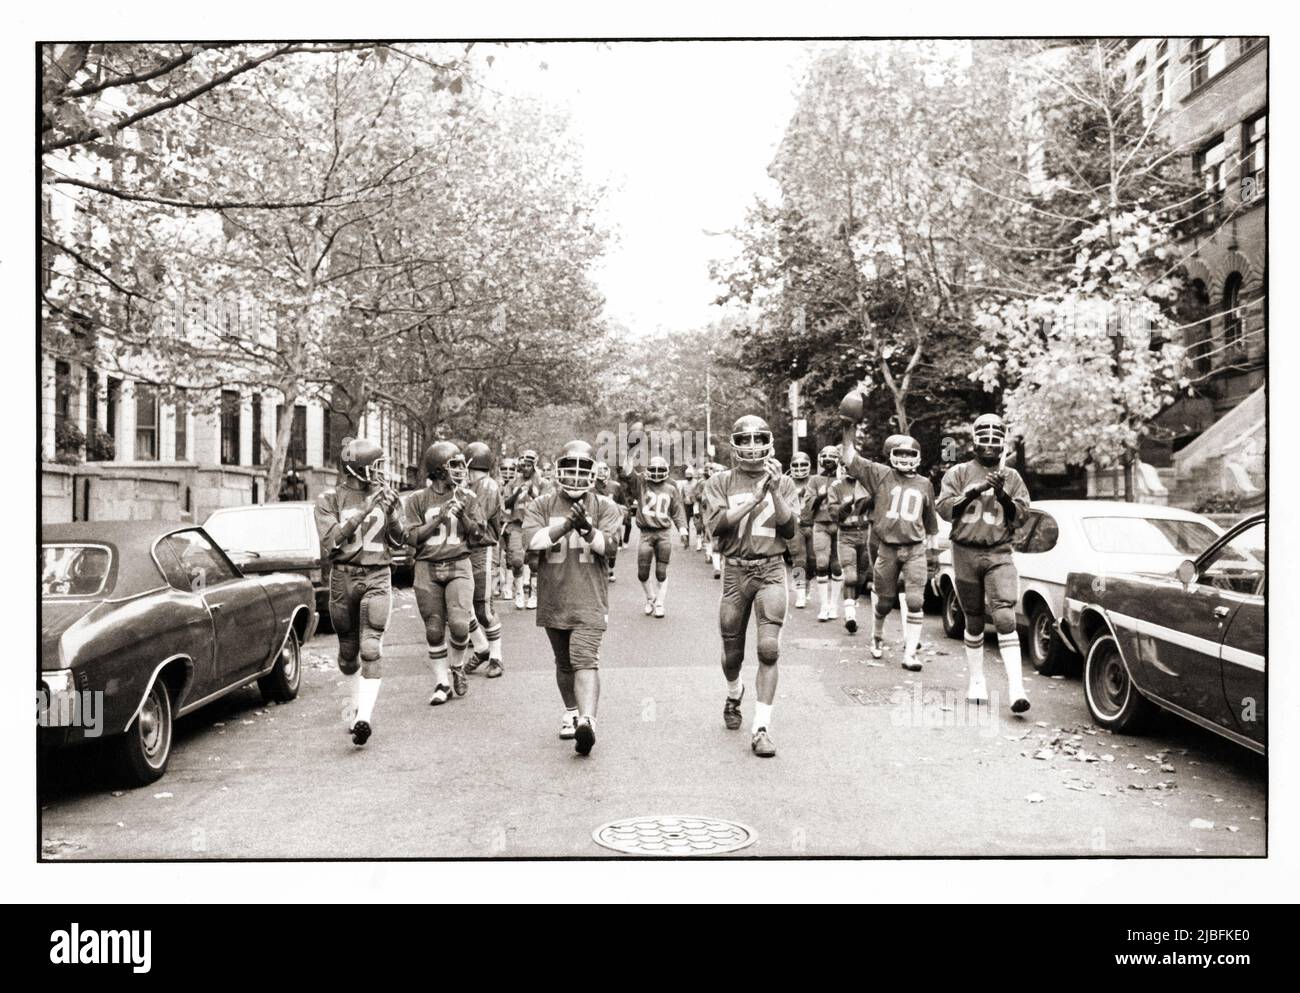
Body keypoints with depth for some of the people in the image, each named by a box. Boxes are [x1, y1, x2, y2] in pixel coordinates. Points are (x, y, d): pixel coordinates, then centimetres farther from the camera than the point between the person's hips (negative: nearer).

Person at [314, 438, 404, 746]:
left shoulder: (384, 495, 5)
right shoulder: (329, 499, -2)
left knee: (371, 647, -13)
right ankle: (358, 699, 36)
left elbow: (398, 540, 6)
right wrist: (362, 511, -21)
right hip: (343, 576, 0)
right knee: (347, 649, 12)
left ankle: (364, 717, -16)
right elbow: (330, 542, -14)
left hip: (377, 577, 0)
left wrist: (390, 512, -12)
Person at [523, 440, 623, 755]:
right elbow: (532, 539, -13)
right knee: (563, 663, 18)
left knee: (585, 660, -18)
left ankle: (587, 721, -28)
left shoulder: (605, 507, 3)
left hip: (590, 599, -3)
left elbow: (609, 543, -11)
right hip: (553, 599, 3)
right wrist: (567, 524, -22)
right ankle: (571, 713, 36)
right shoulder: (541, 505, 4)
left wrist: (586, 528, -29)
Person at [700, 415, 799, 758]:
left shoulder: (783, 483, 6)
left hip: (771, 570, 0)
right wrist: (755, 496, -17)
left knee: (769, 648, -13)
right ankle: (734, 693, 46)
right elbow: (717, 525, -13)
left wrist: (775, 491, -12)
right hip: (735, 571, 0)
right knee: (732, 653, 12)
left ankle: (761, 728, -6)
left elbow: (790, 530, -2)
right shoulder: (720, 482, 2)